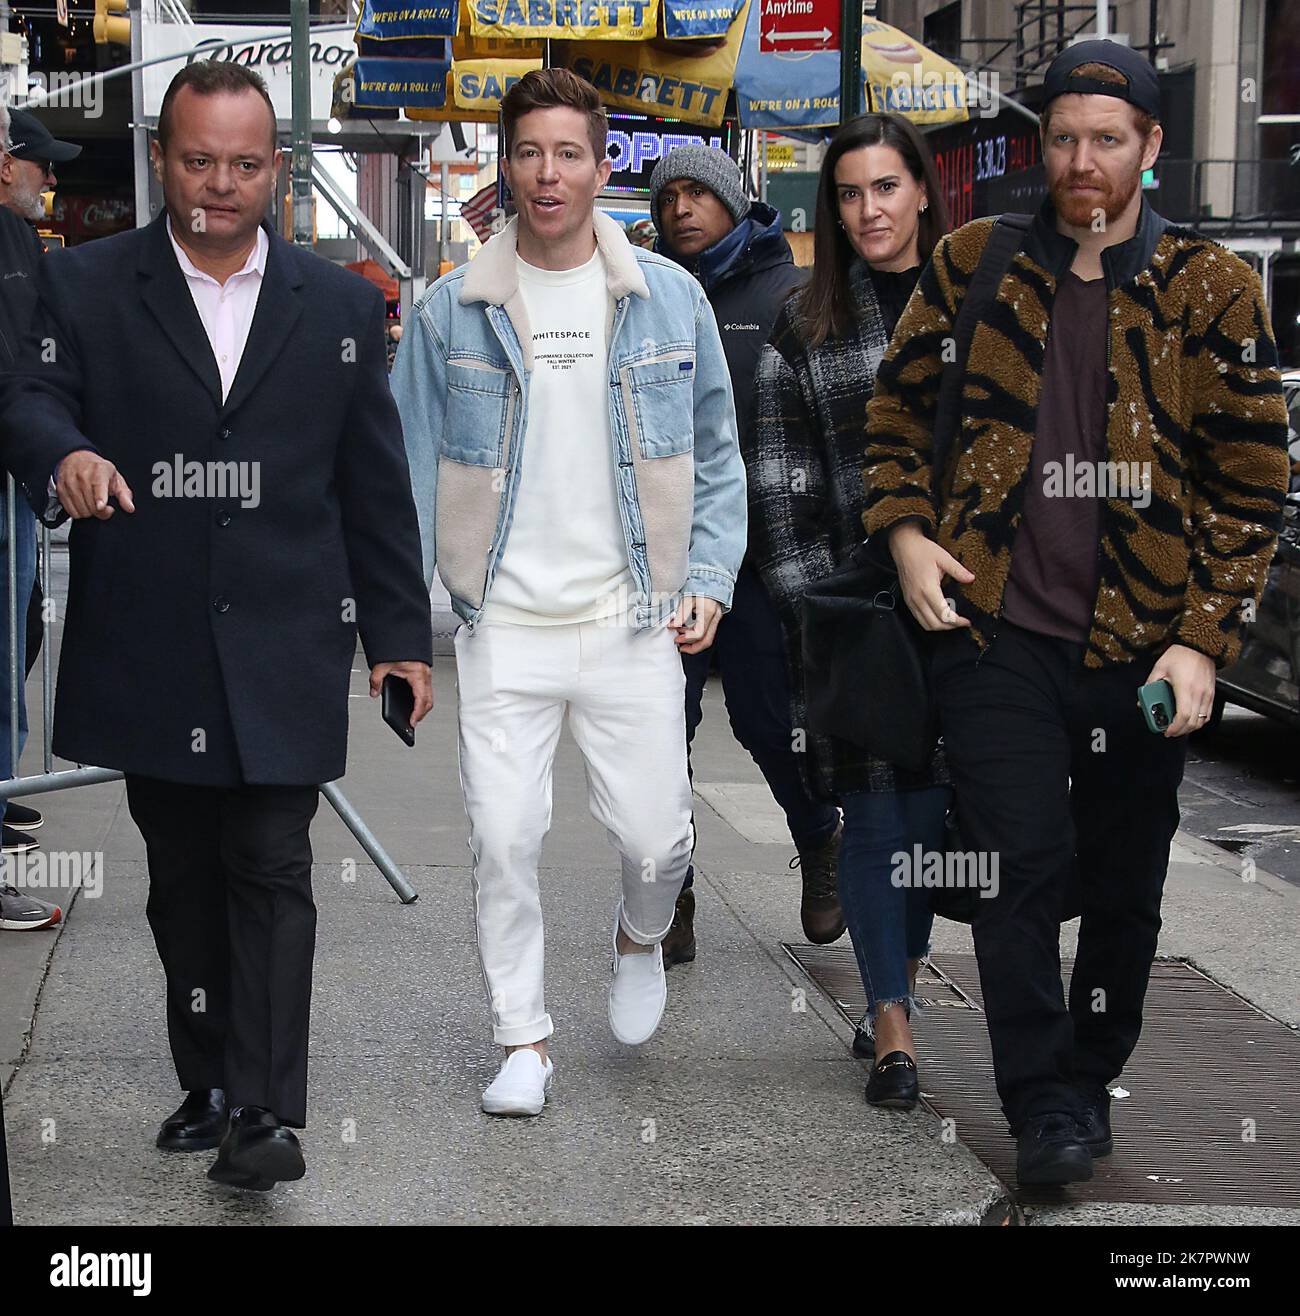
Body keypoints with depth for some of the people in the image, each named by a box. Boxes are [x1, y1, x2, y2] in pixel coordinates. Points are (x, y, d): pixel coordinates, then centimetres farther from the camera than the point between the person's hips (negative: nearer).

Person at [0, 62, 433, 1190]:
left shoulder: (341, 306, 8)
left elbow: (375, 486, 10)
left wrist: (398, 632, 8)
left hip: (282, 650, -1)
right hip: (147, 652, 1)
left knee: (271, 872, -4)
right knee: (184, 878, 10)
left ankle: (264, 1112, -3)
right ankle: (211, 1084, 22)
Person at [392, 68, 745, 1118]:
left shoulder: (670, 299, 3)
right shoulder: (453, 311, 1)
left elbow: (715, 454, 10)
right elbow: (409, 468, 5)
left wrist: (709, 581, -1)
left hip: (633, 619, 0)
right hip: (505, 625, 0)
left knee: (656, 834, 1)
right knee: (503, 840, -2)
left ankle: (640, 940, 35)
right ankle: (524, 1039, 16)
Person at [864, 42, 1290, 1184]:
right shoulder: (975, 264, 4)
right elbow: (897, 406, 14)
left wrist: (1205, 637, -7)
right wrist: (906, 530, -2)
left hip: (1141, 642, 1)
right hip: (994, 625, 0)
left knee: (1125, 884, 10)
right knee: (1022, 862, -8)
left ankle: (1091, 1077, 31)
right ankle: (1043, 1101, 6)